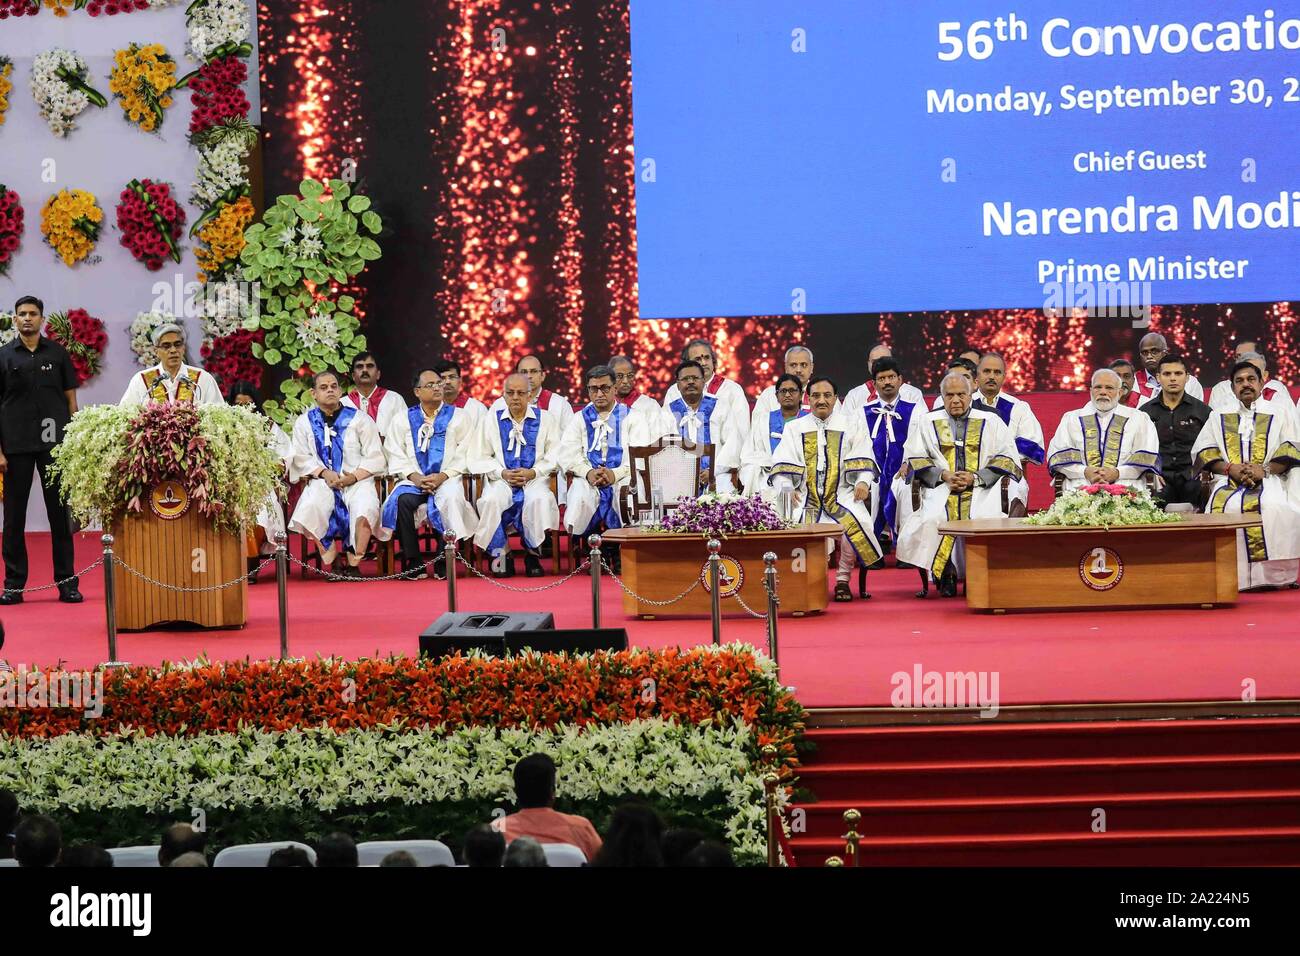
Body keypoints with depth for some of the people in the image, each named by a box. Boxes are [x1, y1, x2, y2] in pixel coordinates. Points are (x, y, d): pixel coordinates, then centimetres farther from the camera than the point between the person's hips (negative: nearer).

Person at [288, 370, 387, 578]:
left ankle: (354, 563, -15)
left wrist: (354, 476, -13)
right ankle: (329, 557, -14)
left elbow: (375, 457, 3)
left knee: (365, 508, -33)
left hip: (357, 480, -1)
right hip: (322, 481, 1)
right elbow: (301, 458, 6)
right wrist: (324, 473, -12)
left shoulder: (360, 419, 8)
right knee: (310, 507, -33)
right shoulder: (304, 422, 14)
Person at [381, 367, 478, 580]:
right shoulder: (403, 420, 17)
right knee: (401, 500, -32)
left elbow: (466, 453, 2)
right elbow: (396, 456, 9)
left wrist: (443, 476, -12)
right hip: (414, 480, 1)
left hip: (447, 480, -1)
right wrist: (413, 476, -10)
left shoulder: (460, 417, 12)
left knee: (451, 498, -36)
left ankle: (443, 563, -22)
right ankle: (413, 564, -24)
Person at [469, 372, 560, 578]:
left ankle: (533, 554, -20)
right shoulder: (492, 420, 15)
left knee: (539, 499, -36)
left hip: (535, 478, -1)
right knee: (492, 499, -34)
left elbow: (555, 456, 4)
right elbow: (480, 458, 9)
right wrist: (502, 473, -8)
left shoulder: (546, 419, 13)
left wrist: (532, 473, -12)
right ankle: (500, 554, -19)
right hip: (501, 480, 1)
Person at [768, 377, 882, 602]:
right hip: (805, 496, 1)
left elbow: (862, 460, 9)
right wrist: (785, 490, -8)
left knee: (855, 524, -32)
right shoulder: (794, 429, 19)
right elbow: (783, 466, 9)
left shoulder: (850, 427, 18)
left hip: (842, 494, -1)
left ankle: (843, 579, -15)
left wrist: (863, 482, -11)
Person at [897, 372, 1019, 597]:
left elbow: (1006, 459, 8)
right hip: (940, 489, 1)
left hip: (981, 489, -1)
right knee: (932, 519, -31)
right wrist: (943, 475, -5)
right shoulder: (928, 422, 18)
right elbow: (915, 459, 12)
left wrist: (976, 477, -6)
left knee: (985, 519, -33)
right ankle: (945, 575, -19)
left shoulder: (990, 422, 15)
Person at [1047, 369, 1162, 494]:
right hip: (1081, 488, 0)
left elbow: (1147, 457, 6)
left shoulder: (1139, 419, 17)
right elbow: (1056, 454, 8)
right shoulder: (1071, 418, 20)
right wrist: (1084, 472, -10)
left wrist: (1118, 473, -11)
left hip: (1125, 487, 0)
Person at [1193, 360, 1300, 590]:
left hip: (1268, 479, -1)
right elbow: (1203, 451, 11)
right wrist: (1230, 468, -8)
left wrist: (1265, 470, -12)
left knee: (1274, 507, -36)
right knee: (1222, 506, -34)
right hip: (1229, 480, 1)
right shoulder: (1219, 417, 22)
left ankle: (1273, 574, -28)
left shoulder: (1277, 414, 18)